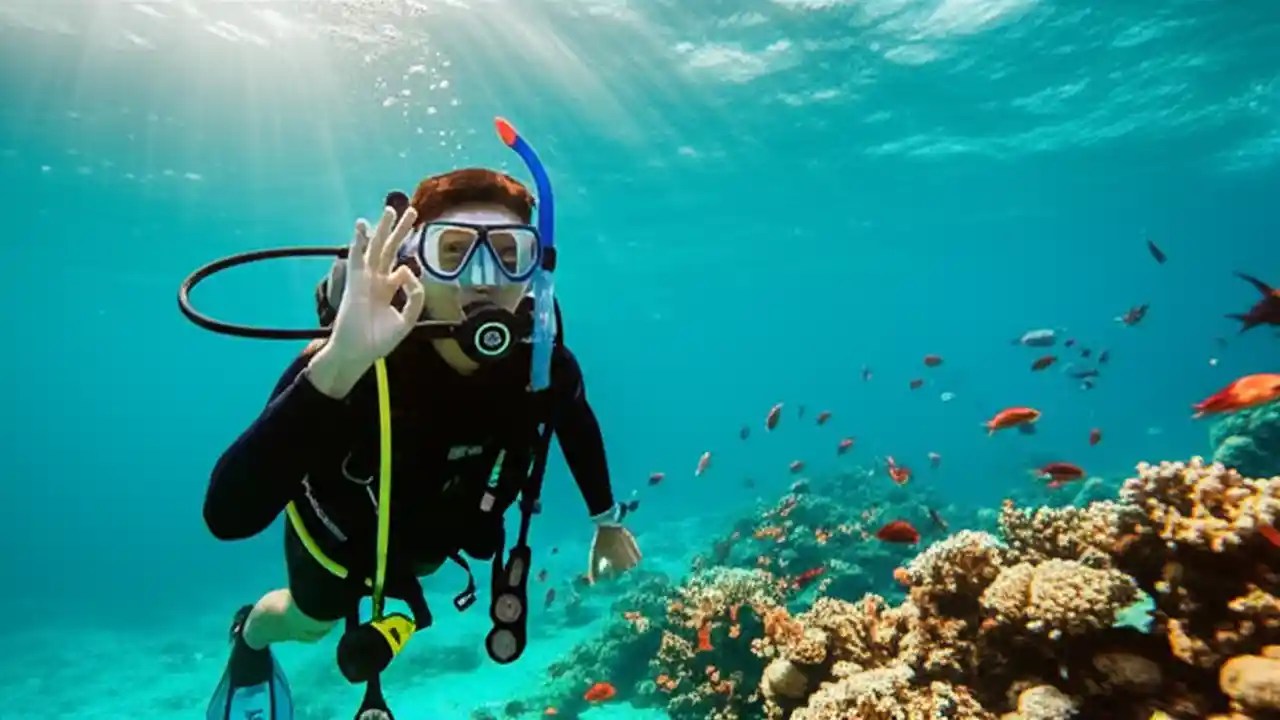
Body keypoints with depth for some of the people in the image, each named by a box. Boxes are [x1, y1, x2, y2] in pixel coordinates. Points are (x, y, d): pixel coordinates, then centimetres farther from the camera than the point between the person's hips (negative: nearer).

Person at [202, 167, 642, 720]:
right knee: (310, 622, 26)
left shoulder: (542, 360, -32)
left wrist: (607, 519, 3)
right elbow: (227, 516, -55)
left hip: (433, 525, 4)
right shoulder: (350, 364, -44)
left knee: (414, 568, 36)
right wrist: (336, 365, -68)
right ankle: (248, 644, 63)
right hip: (342, 522, -3)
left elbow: (578, 424, -7)